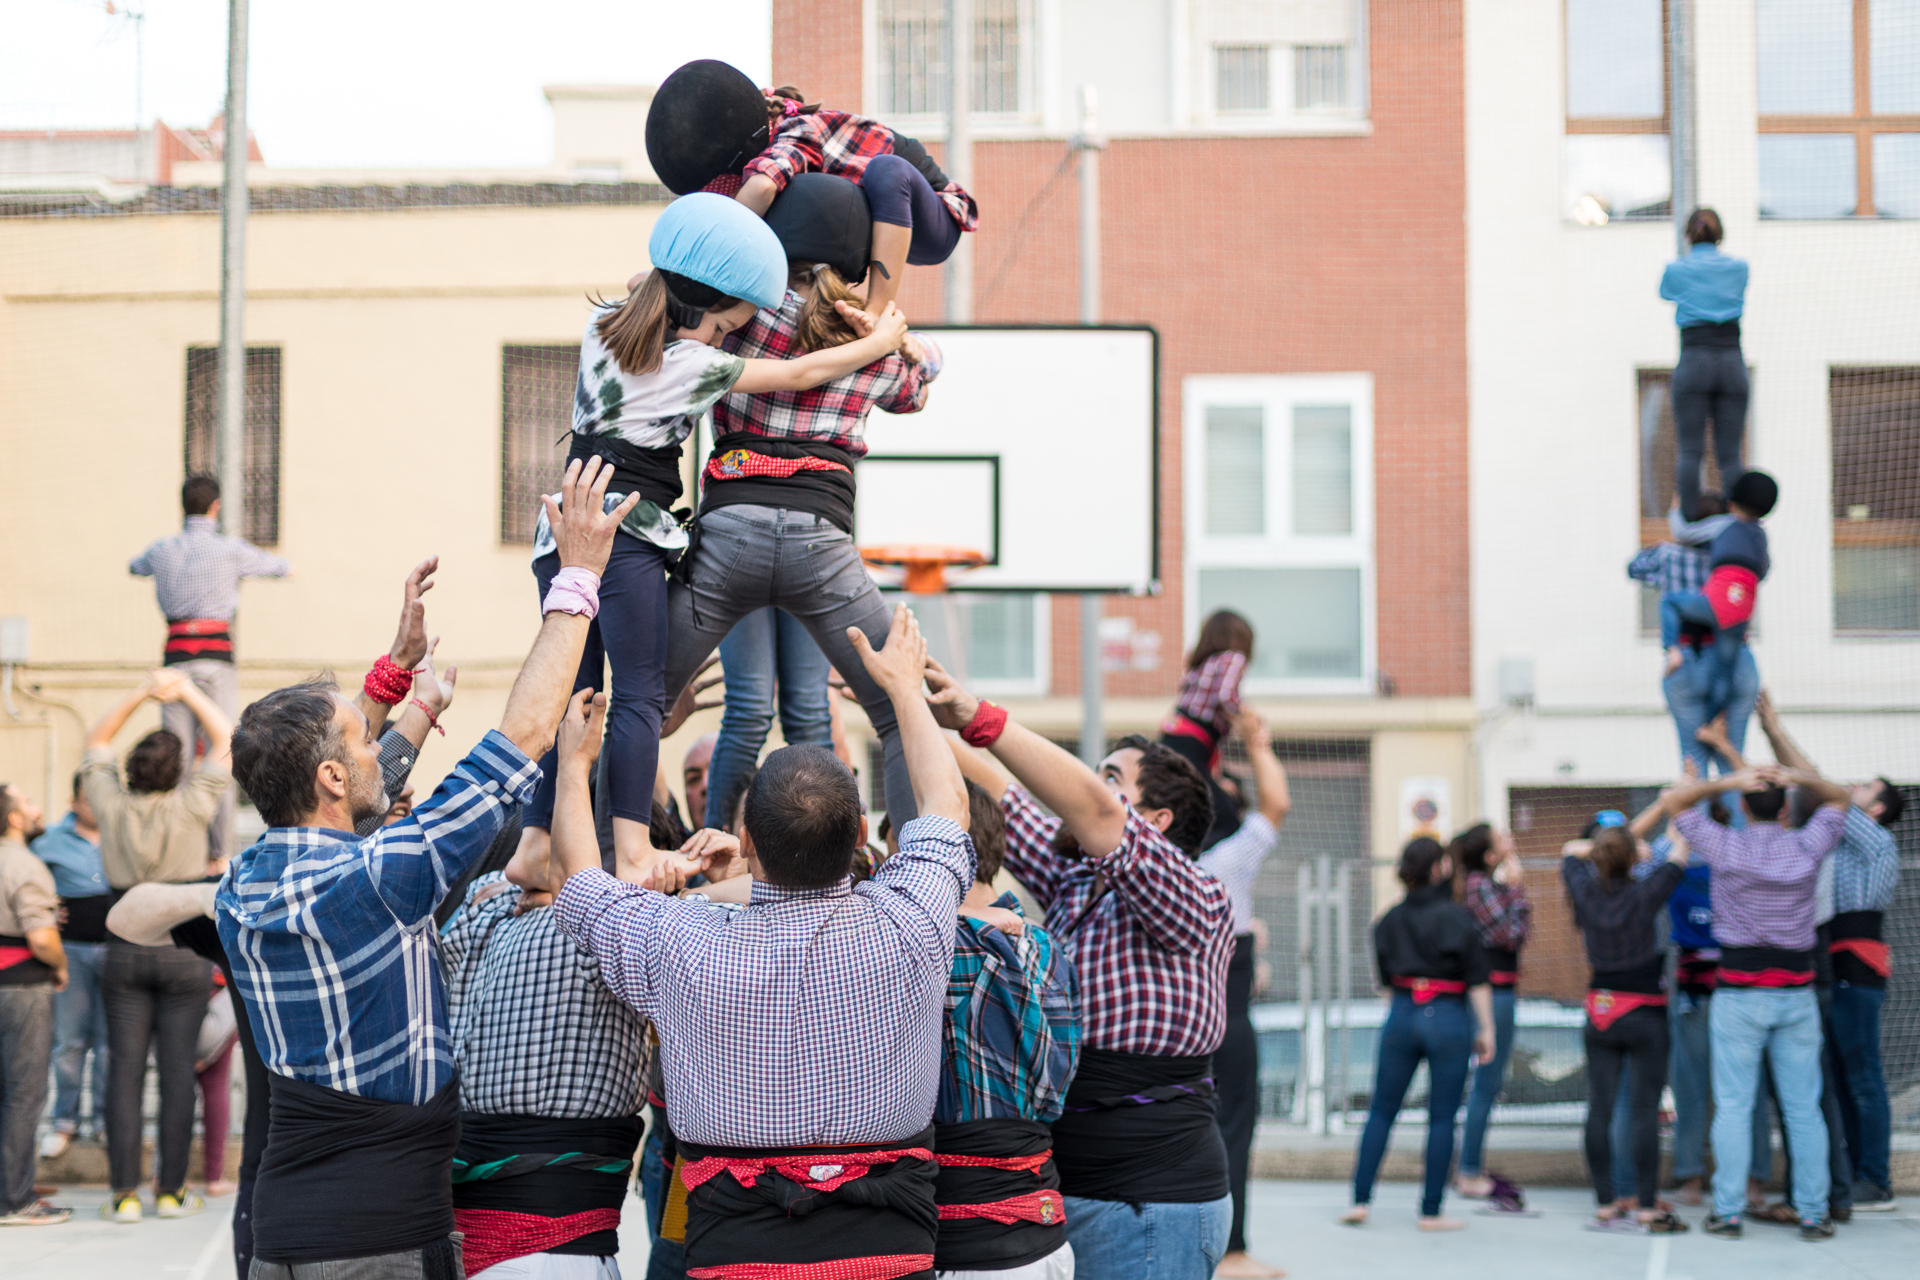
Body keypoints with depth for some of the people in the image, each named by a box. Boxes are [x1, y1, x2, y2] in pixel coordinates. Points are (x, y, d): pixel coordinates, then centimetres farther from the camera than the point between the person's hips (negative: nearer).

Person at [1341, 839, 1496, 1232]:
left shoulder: (1391, 919, 5)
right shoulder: (1456, 916, -8)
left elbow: (1386, 978, 12)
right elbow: (1478, 978, -7)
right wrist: (1486, 1029, -2)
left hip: (1402, 1013, 4)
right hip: (1449, 1017, -4)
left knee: (1381, 1110, 11)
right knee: (1442, 1118, 3)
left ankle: (1361, 1200, 7)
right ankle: (1431, 1212, 5)